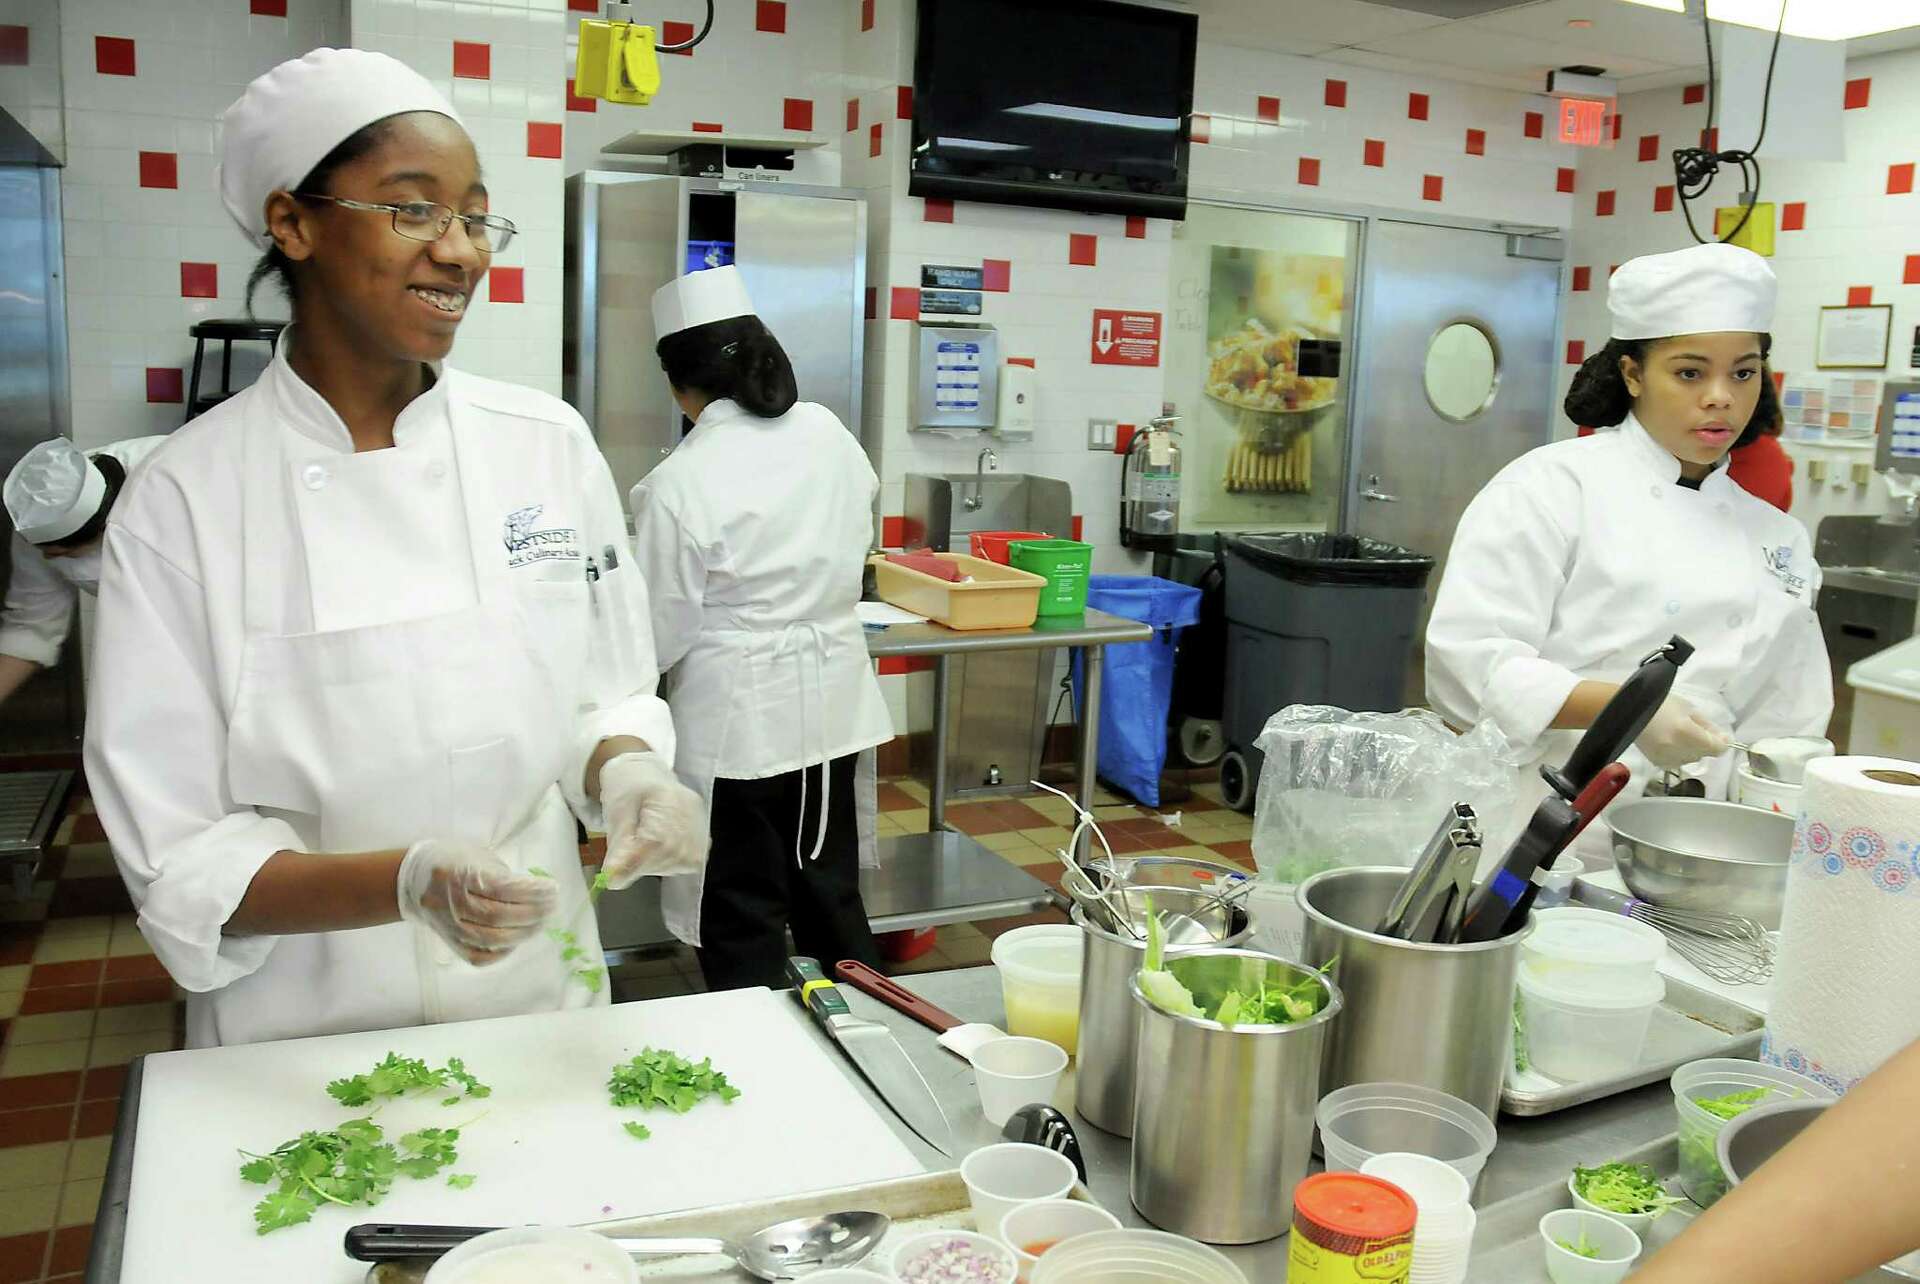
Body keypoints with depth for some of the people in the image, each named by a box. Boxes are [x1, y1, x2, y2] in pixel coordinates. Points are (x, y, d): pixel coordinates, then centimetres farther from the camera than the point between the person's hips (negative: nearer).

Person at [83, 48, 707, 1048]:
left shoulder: (548, 443, -6)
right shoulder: (184, 498, -13)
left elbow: (609, 697, 2)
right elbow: (178, 858, -13)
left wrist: (626, 774, -19)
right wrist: (408, 882, -28)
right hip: (308, 1040, -2)